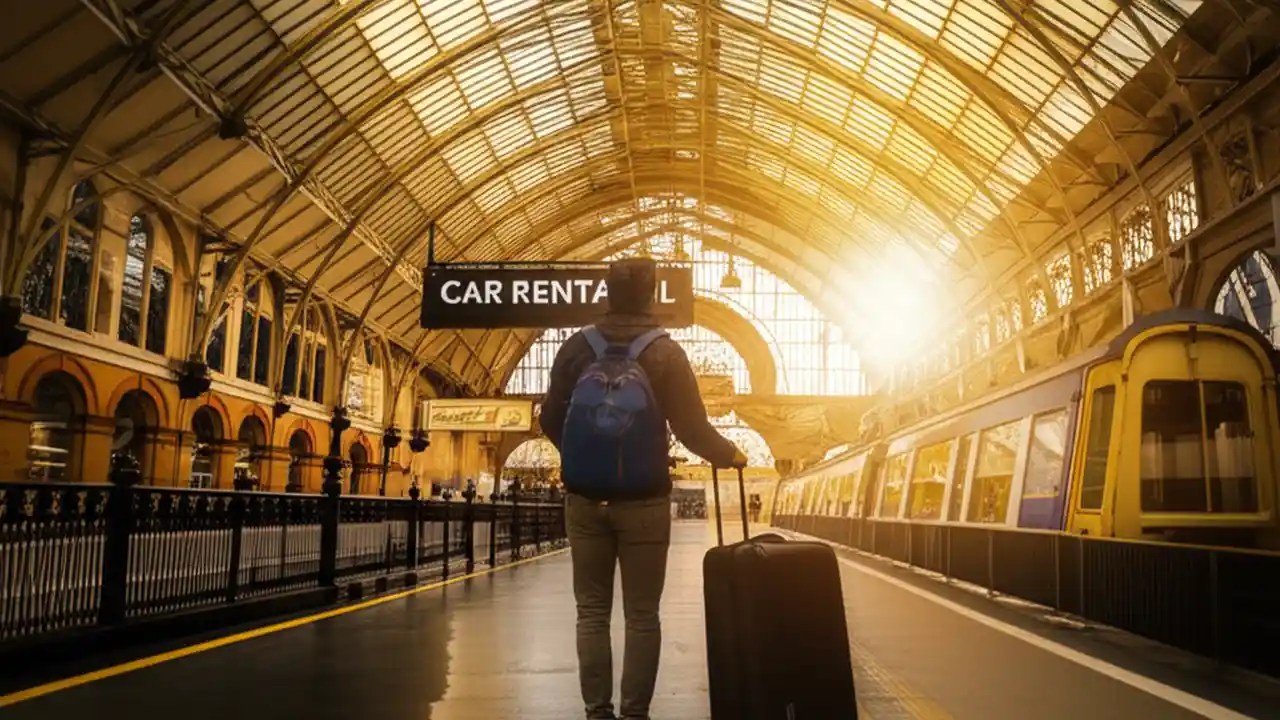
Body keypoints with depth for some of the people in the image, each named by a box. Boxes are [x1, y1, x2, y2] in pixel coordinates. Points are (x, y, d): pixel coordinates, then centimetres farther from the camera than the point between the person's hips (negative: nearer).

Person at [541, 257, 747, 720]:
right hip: (643, 501, -2)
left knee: (592, 611, 10)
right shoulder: (664, 352, -7)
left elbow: (551, 421, 4)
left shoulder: (575, 348, -1)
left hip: (585, 498, 2)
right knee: (642, 615, 6)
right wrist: (730, 456, 13)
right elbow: (692, 428, -7)